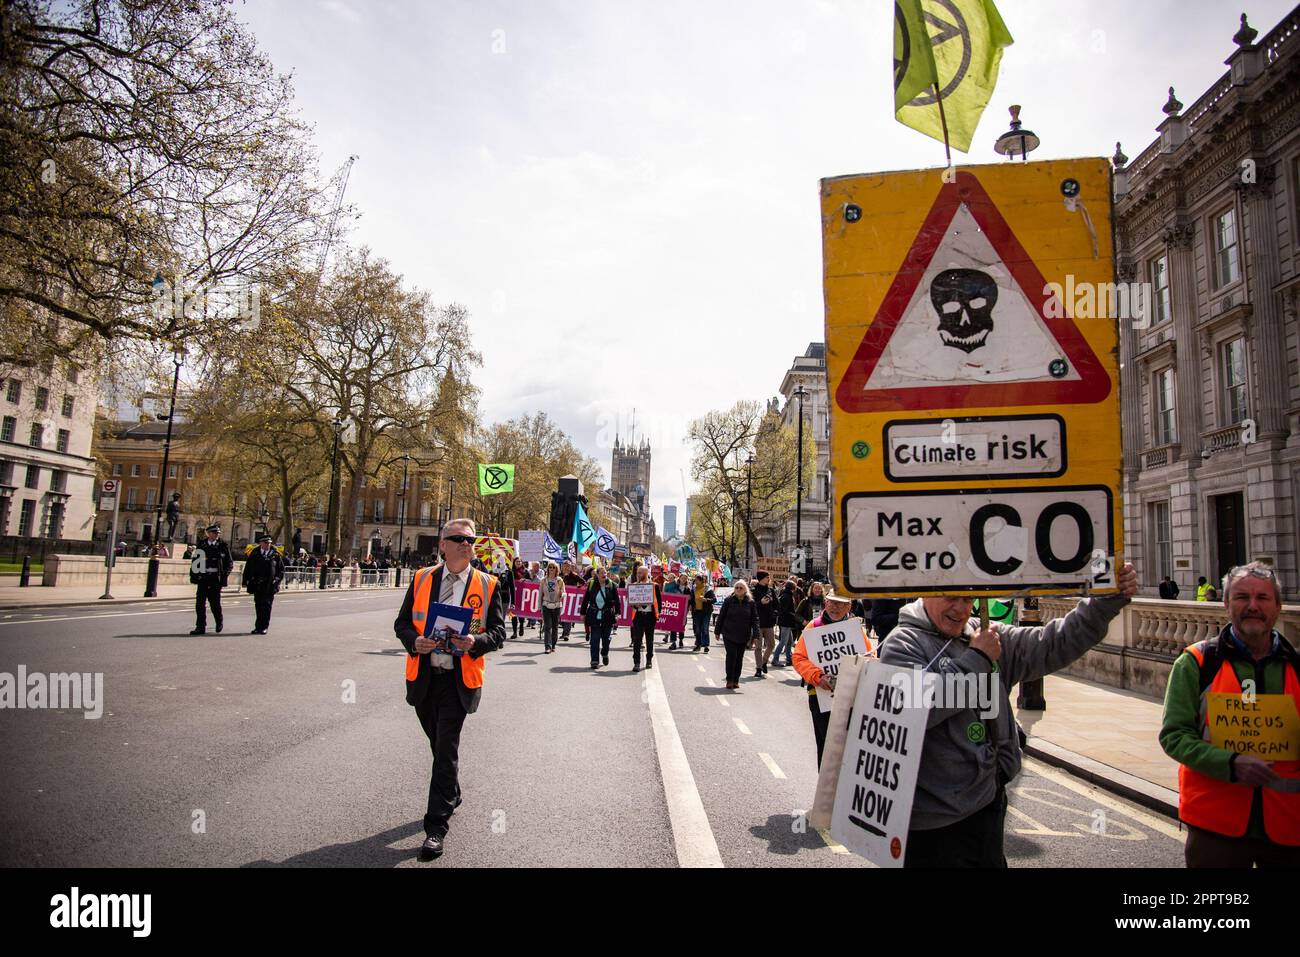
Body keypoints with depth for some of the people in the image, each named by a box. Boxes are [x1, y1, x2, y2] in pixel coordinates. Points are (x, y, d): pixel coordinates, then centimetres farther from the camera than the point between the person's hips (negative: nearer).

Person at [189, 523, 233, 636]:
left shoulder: (223, 546, 4)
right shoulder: (201, 545, 9)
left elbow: (230, 563, 7)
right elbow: (195, 561, 10)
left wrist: (224, 575, -6)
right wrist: (194, 575, 0)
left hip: (216, 579, -2)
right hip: (203, 578, 2)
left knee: (215, 603, 4)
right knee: (200, 603, -1)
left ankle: (219, 622, 28)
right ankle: (201, 627, 5)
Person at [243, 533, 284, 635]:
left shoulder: (275, 555, 5)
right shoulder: (254, 554, 6)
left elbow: (281, 570, 9)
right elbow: (247, 568, 7)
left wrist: (277, 580, -4)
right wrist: (246, 581, 0)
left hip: (270, 586, -1)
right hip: (257, 585, 1)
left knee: (266, 606, -3)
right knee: (258, 606, 7)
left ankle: (263, 627, 1)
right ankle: (258, 627, 15)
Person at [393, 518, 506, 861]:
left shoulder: (487, 585, -2)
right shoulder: (421, 579, 4)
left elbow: (498, 633, -1)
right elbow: (402, 622, 8)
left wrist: (475, 642, -21)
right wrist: (414, 641, -13)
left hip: (460, 679, -3)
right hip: (423, 676, 3)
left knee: (446, 750, -6)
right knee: (440, 746, 19)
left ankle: (436, 827, 3)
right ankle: (452, 794, 45)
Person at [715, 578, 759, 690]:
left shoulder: (751, 602, 1)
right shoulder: (728, 600, -2)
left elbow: (754, 619, 2)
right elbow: (721, 616, 4)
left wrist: (755, 635, -5)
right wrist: (718, 631, 6)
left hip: (743, 635, 2)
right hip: (729, 634, -2)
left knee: (739, 657, 7)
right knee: (731, 655, -7)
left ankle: (736, 680, 17)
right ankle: (729, 680, 4)